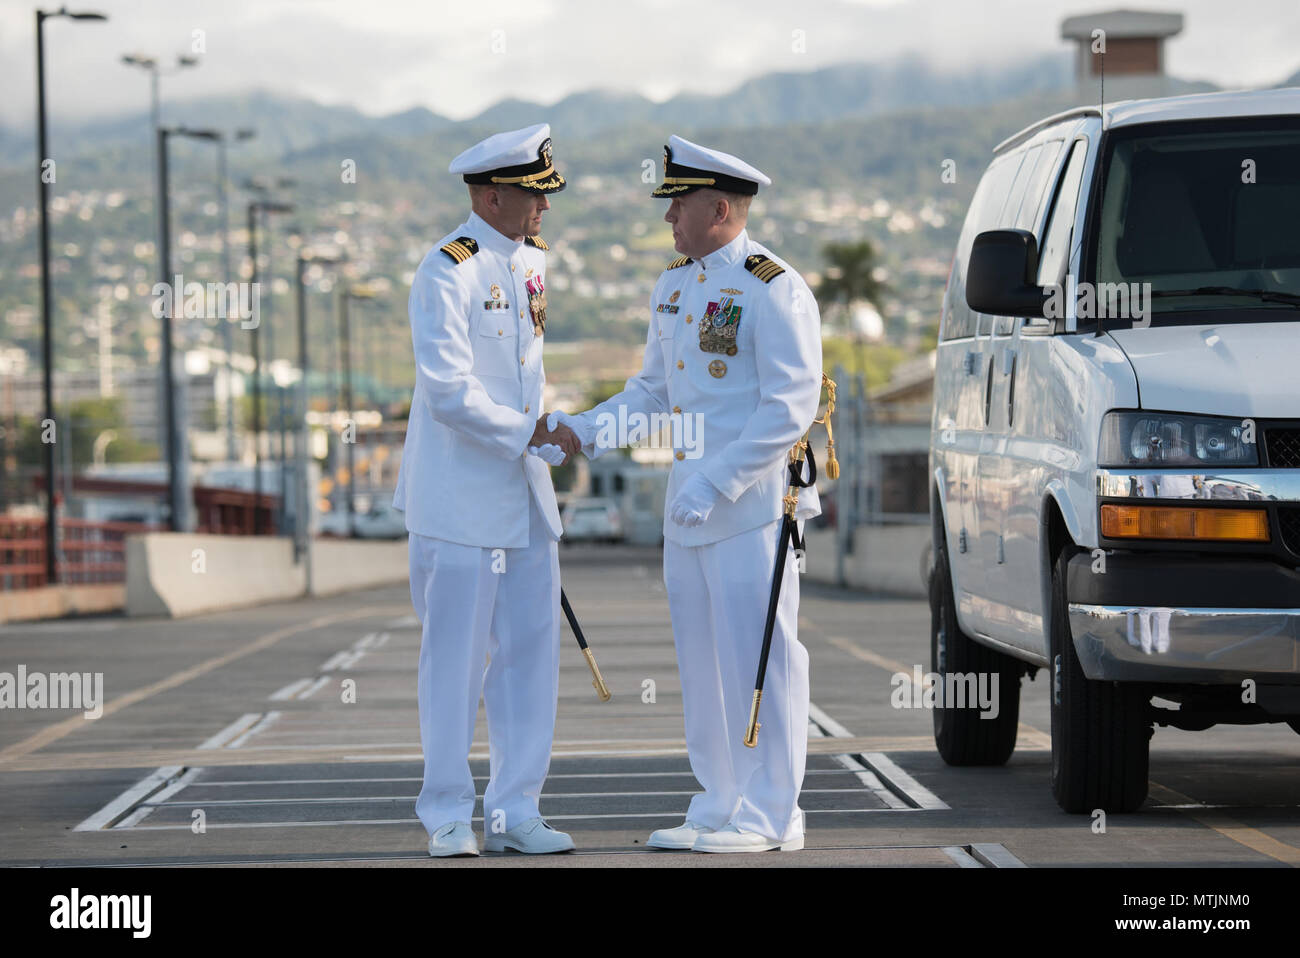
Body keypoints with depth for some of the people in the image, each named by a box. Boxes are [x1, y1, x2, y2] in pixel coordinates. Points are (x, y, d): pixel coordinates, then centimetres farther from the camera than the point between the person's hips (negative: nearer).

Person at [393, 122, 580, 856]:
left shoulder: (532, 259, 11)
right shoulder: (448, 271, -15)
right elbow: (450, 392, -20)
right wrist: (531, 433, -19)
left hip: (525, 491, 8)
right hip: (461, 498, -7)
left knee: (531, 651, 7)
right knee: (457, 657, -1)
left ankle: (515, 810, 14)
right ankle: (449, 817, 8)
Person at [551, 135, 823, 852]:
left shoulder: (774, 290, -12)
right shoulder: (673, 287, 15)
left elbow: (790, 407, -17)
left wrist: (715, 482, -23)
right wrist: (588, 430, 6)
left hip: (752, 505, -9)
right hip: (687, 509, 9)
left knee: (757, 657, -5)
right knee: (702, 660, 11)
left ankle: (769, 817, 1)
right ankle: (718, 809, 19)